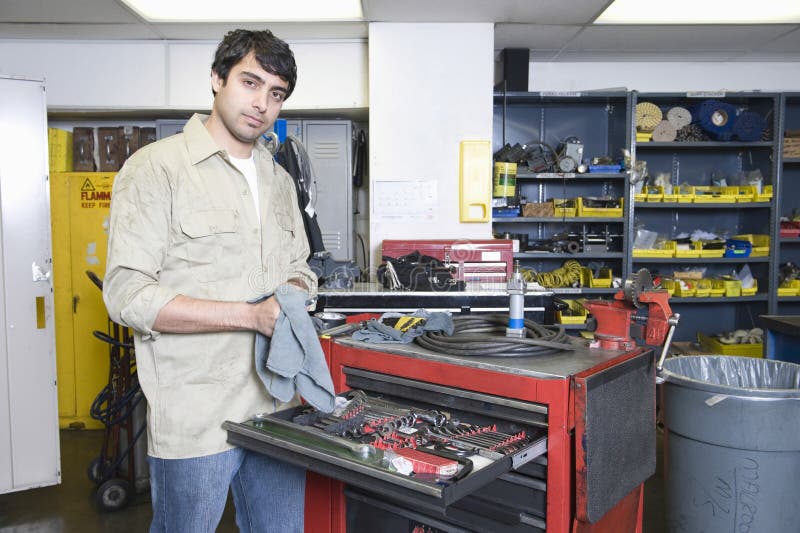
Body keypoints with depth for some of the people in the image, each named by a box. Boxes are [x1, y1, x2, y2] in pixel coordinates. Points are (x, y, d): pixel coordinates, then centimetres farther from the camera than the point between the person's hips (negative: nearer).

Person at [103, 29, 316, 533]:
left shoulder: (280, 180, 14)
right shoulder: (157, 167, -8)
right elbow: (128, 296, -15)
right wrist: (251, 315, -20)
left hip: (277, 408, 6)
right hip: (196, 418, -6)